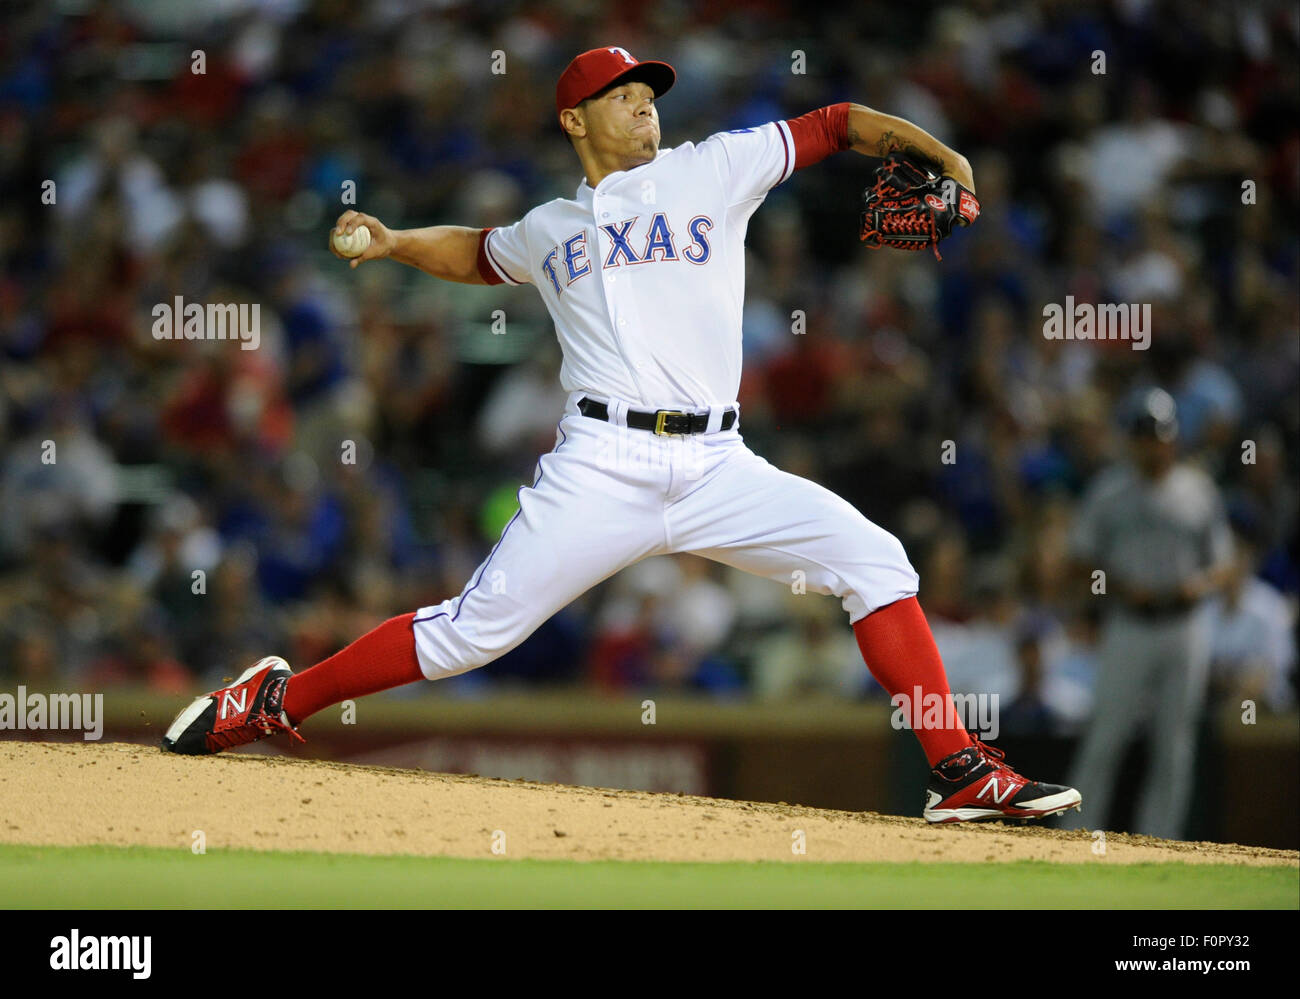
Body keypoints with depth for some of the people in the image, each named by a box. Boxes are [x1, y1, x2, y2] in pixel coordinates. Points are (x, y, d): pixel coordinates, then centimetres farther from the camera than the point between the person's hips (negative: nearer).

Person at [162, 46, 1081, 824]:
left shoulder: (715, 170, 14)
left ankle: (962, 775, -12)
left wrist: (936, 154, -1)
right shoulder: (548, 230, 20)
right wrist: (395, 244, 25)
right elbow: (480, 254, 41)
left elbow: (838, 126, 14)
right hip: (603, 466, -1)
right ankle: (278, 701, 11)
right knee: (471, 633, -7)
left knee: (873, 559, -15)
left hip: (717, 468, 1)